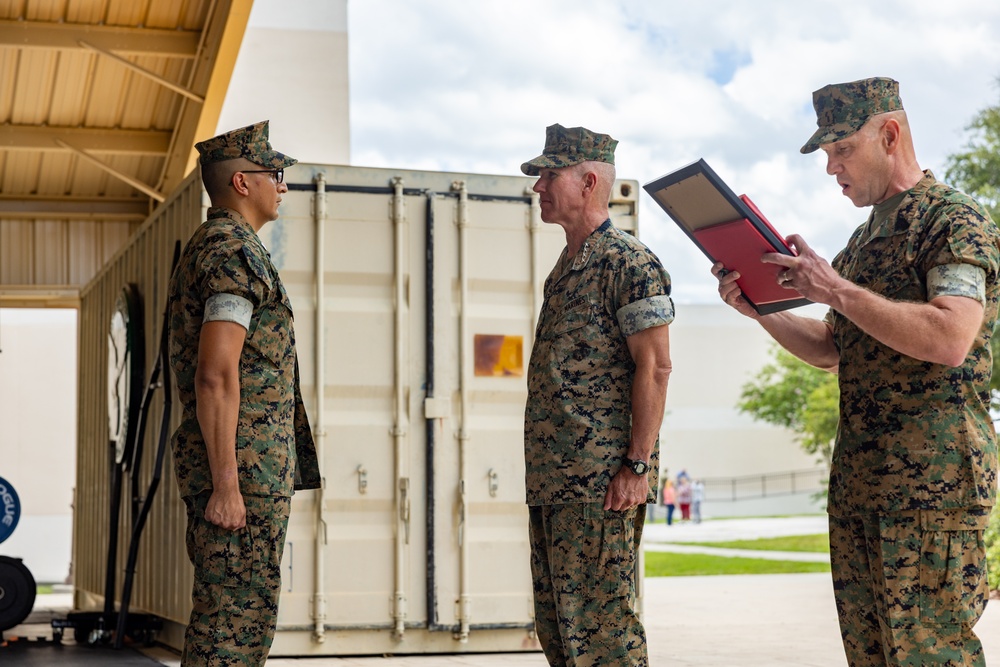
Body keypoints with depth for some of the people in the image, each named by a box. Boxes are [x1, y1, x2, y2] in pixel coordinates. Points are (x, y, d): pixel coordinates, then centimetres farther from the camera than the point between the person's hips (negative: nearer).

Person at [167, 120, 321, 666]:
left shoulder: (202, 247, 20)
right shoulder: (236, 253, -12)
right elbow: (216, 376, -21)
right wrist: (226, 483, -23)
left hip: (222, 460, 10)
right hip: (246, 461, -10)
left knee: (219, 618, 13)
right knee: (236, 621, -8)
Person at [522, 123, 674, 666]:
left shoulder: (627, 261, -8)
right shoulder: (565, 268, 19)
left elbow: (654, 366, -14)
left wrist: (638, 464, -19)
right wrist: (539, 473, 19)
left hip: (601, 482, -9)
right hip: (550, 481, 10)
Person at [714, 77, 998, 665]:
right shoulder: (866, 238, 20)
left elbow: (950, 340, -22)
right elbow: (830, 351, 25)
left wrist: (837, 290, -19)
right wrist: (760, 311, 8)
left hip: (932, 477, -8)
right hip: (858, 478, 8)